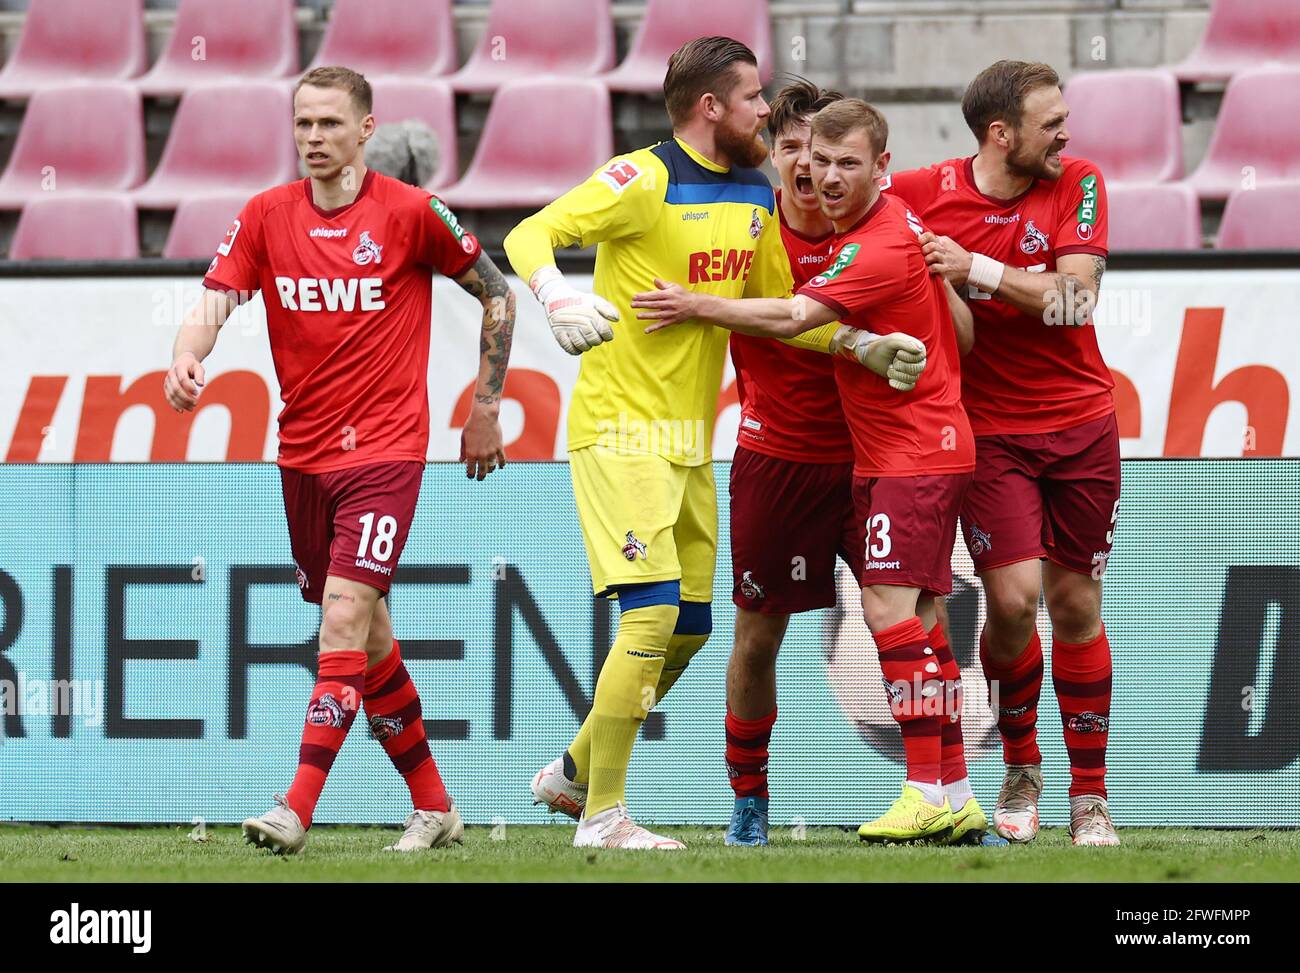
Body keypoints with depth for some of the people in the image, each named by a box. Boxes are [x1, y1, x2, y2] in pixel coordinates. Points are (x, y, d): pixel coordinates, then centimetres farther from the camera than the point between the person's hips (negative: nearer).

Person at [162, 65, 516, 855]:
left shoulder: (412, 213, -5)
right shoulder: (267, 217, 4)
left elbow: (497, 295, 5)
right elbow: (216, 301, -4)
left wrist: (486, 407, 5)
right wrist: (187, 359, -26)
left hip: (385, 448, -5)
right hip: (303, 454, 5)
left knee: (345, 617, -17)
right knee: (365, 631, 12)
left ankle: (298, 811, -24)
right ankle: (434, 806, 25)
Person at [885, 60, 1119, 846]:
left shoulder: (1078, 184, -5)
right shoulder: (922, 192, -7)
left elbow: (1076, 299, -14)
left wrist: (977, 267, -21)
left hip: (1082, 424, 1)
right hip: (989, 428, -1)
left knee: (1077, 605, 5)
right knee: (1012, 597, -14)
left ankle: (1090, 795, 16)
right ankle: (1021, 767, 11)